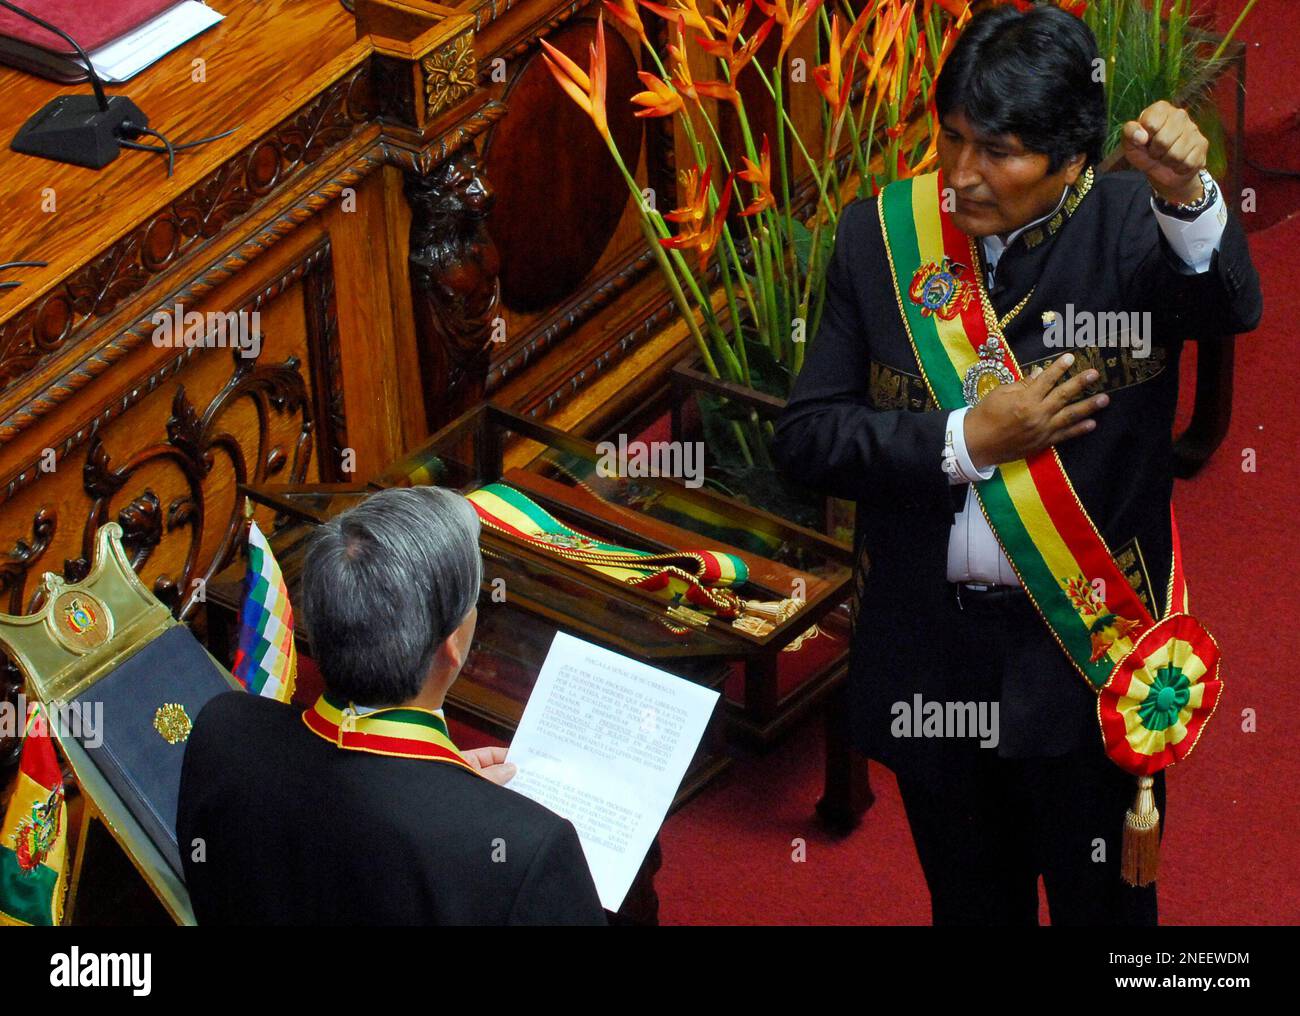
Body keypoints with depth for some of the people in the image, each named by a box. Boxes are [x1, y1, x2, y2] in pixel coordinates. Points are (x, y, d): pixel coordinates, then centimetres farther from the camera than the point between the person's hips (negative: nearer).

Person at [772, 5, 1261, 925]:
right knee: (969, 901, 20)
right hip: (929, 656, 3)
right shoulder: (881, 236, -2)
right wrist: (964, 443, -16)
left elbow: (1230, 306, -31)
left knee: (1104, 902, 12)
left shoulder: (1133, 227, -9)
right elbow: (805, 436, -4)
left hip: (1088, 644, -3)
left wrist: (1187, 194, -50)